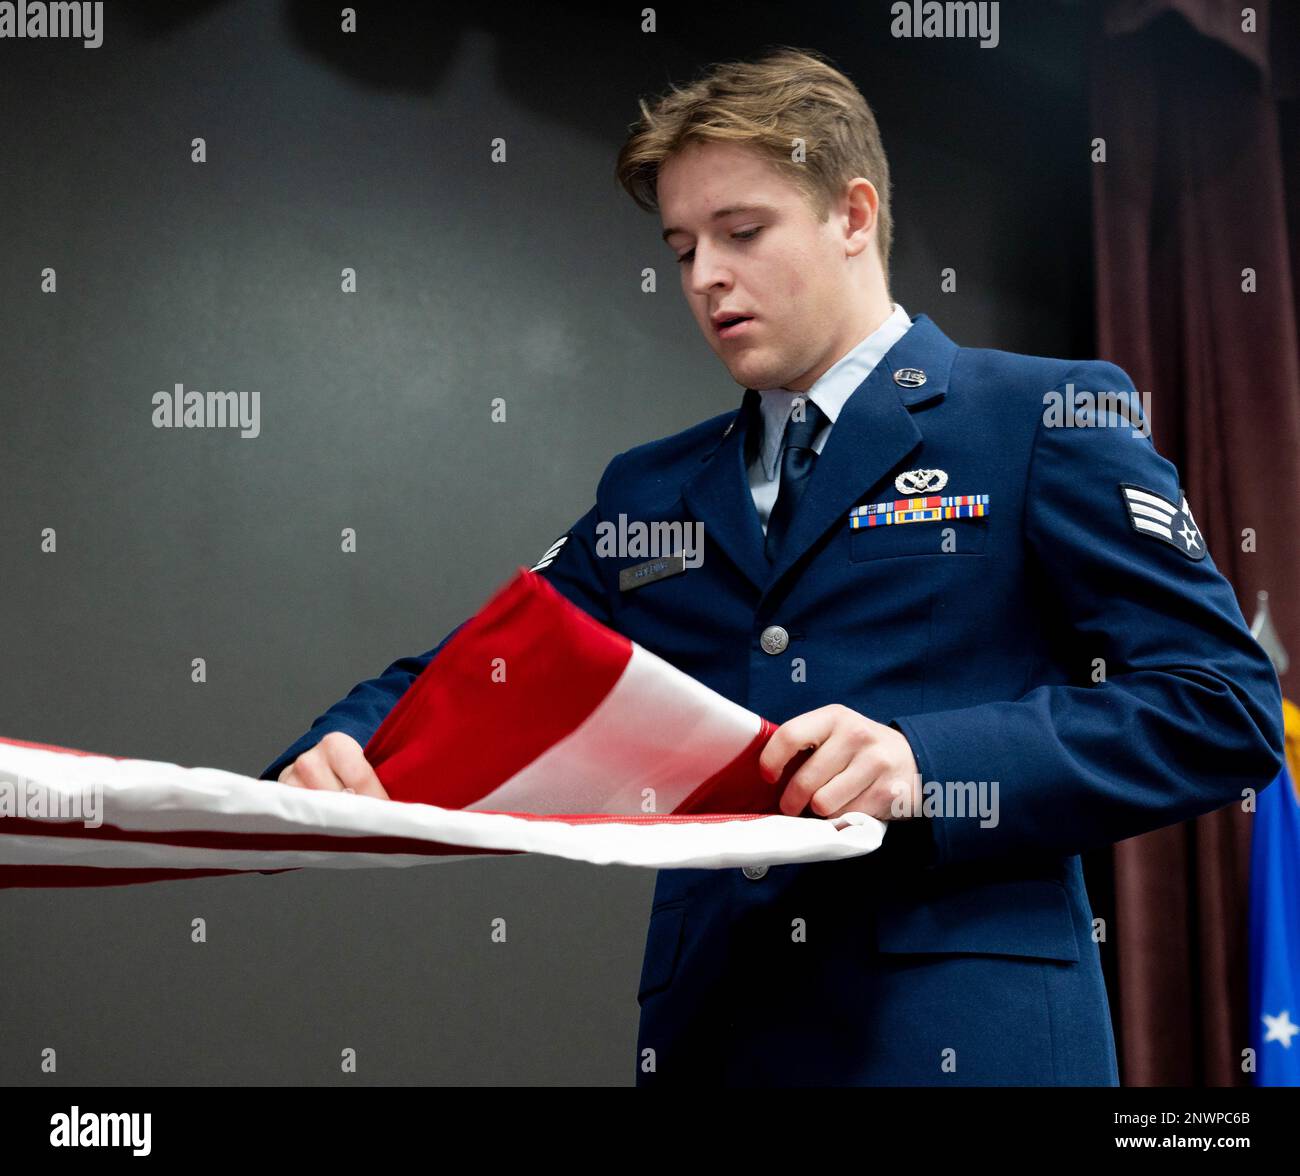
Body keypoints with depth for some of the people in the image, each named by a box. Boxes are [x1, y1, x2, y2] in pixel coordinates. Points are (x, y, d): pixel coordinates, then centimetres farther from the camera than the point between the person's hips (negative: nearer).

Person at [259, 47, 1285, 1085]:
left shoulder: (1048, 420, 2)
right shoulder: (651, 492, 18)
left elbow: (1226, 707, -7)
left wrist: (930, 764, -20)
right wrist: (335, 760, -9)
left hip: (960, 1037, -4)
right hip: (708, 1036, 5)